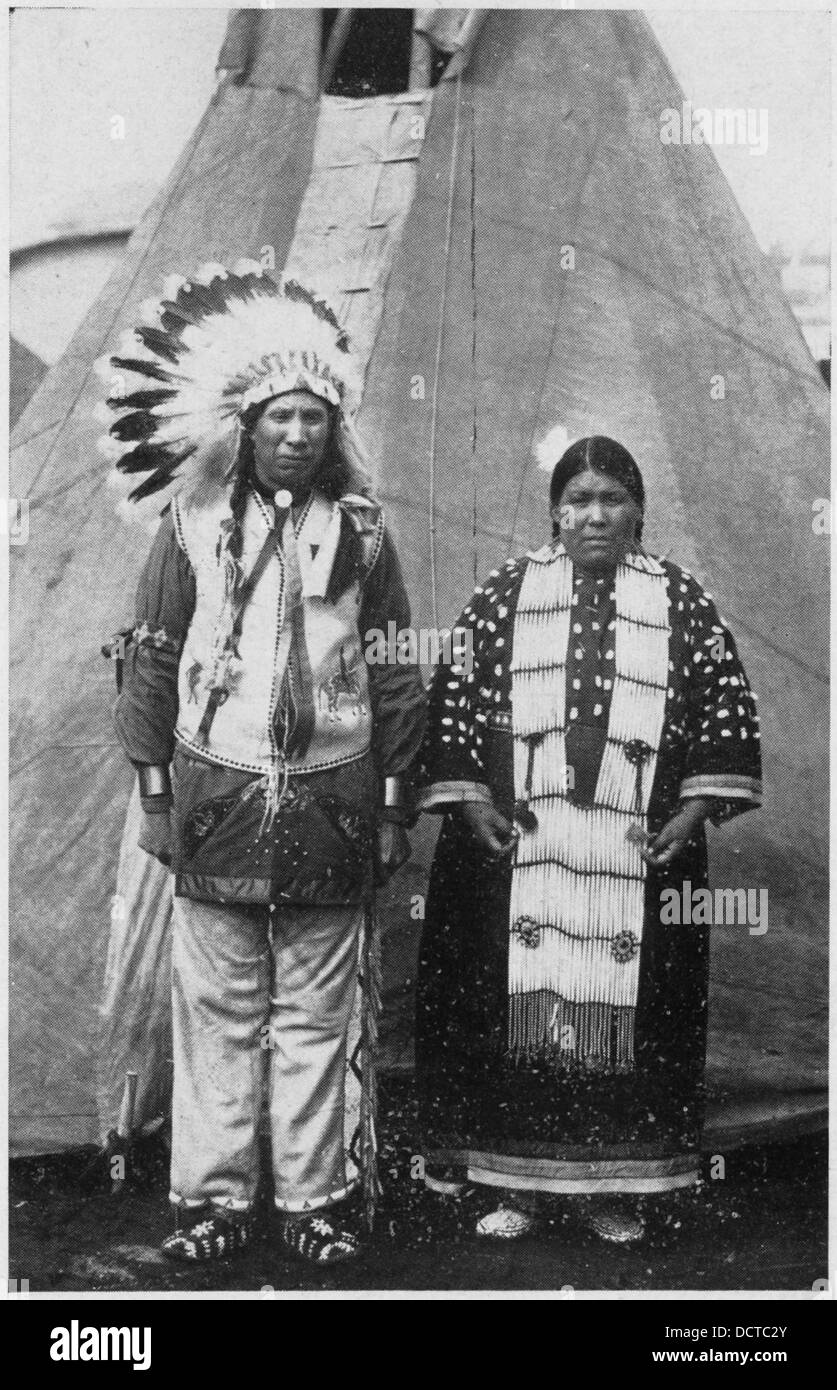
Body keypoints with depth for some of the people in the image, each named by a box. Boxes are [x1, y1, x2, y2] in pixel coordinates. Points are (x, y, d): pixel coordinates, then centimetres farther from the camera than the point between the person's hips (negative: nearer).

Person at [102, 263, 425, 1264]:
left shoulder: (360, 530, 6)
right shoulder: (194, 525, 4)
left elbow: (397, 674, 7)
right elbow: (152, 658, 6)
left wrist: (394, 802, 4)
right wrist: (154, 788, 2)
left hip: (332, 805, 0)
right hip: (216, 796, 0)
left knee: (319, 1014, 6)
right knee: (217, 1010, 5)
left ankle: (316, 1200, 17)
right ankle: (210, 1199, 16)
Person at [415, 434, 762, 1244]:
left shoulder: (680, 601, 8)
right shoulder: (506, 593, 7)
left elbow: (726, 707, 6)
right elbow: (454, 700, 5)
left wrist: (692, 812, -3)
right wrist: (470, 803, -5)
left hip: (635, 855, 0)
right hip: (517, 848, 0)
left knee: (627, 1015, 3)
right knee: (516, 1010, 0)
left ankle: (611, 1183, 18)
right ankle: (516, 1180, 14)